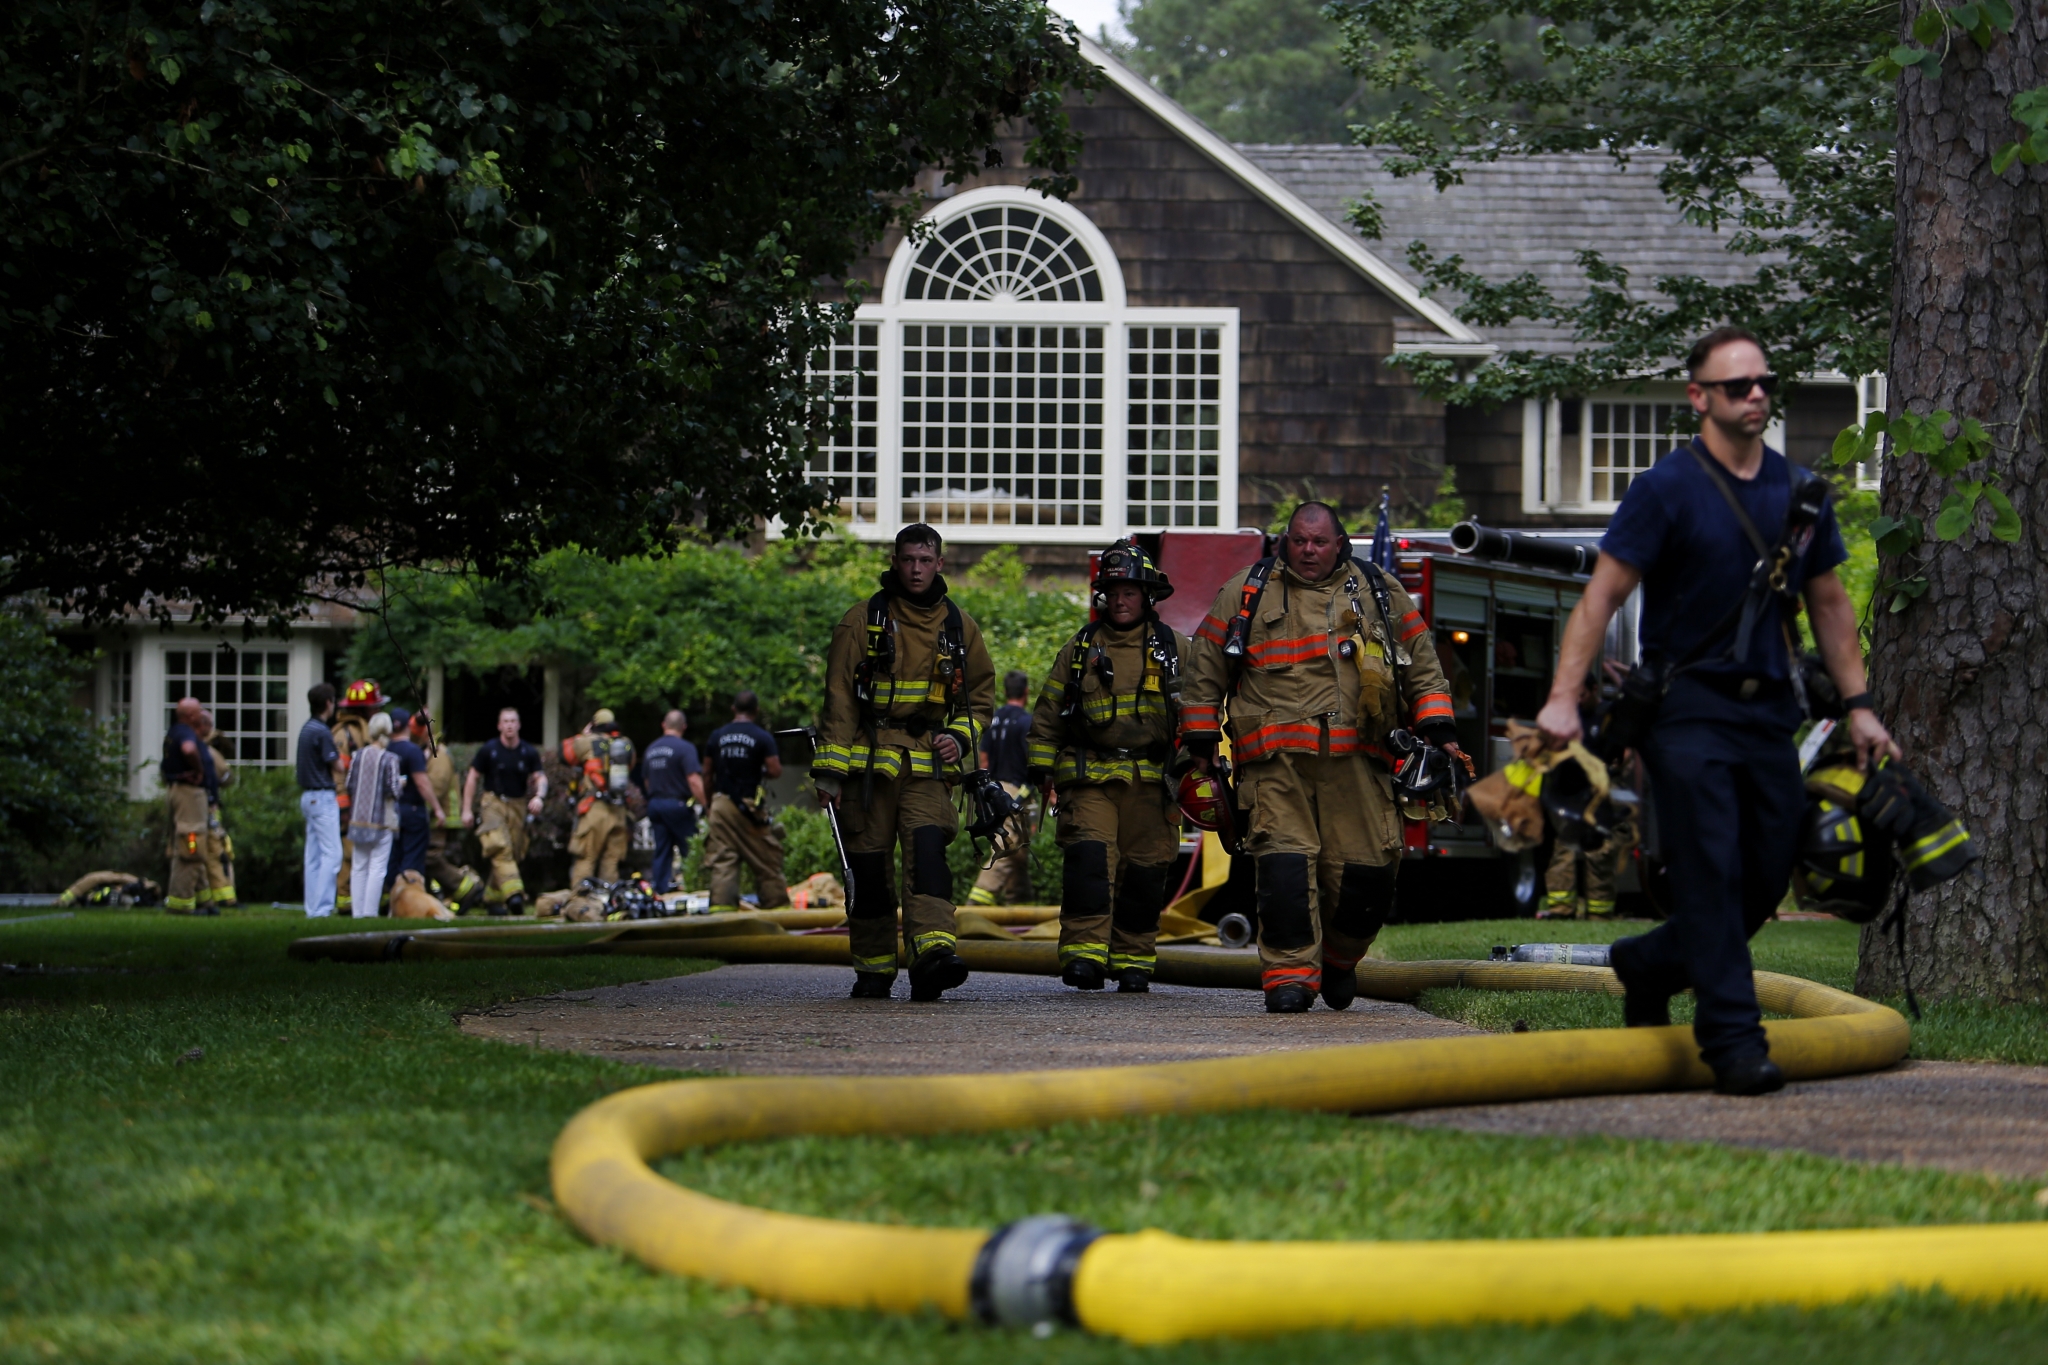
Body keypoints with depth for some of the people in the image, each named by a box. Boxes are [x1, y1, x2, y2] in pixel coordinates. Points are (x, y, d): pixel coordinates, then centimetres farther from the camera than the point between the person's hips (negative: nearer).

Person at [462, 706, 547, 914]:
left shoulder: (529, 753, 5)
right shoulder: (488, 750, -1)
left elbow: (540, 778, 5)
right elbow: (473, 778, 4)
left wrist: (539, 796, -18)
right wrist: (467, 809, 0)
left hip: (517, 806, 3)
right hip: (493, 803, -3)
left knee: (513, 854, 3)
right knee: (500, 848, -22)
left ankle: (492, 898, 16)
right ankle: (513, 893, -34)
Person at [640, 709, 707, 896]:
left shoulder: (651, 749, 11)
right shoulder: (685, 748, -11)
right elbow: (694, 781, -19)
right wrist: (706, 805, -15)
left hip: (654, 804, 6)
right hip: (677, 804, -6)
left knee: (662, 852, 8)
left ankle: (660, 891, 5)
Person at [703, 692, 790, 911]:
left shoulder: (717, 736, 7)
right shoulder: (762, 738, -4)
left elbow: (708, 772, 11)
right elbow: (775, 771, -10)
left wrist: (710, 800, 21)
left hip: (721, 804, 3)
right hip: (750, 805, -3)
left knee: (722, 859, 1)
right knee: (766, 859, 6)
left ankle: (721, 903, -7)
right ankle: (776, 901, 9)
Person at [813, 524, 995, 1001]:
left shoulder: (959, 626, 10)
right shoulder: (862, 621, 2)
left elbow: (981, 693, 20)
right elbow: (839, 699, 0)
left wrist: (960, 736, 0)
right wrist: (831, 768, -6)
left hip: (926, 763, 1)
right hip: (868, 760, -1)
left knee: (928, 850, -20)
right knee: (869, 867, 2)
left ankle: (934, 951, -34)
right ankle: (873, 969, 15)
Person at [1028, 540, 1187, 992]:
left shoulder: (1174, 649, 10)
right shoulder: (1078, 650, 12)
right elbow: (1048, 713, 16)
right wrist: (1041, 766, 10)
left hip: (1151, 780, 0)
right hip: (1091, 776, 0)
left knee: (1144, 871, 3)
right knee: (1088, 858, -17)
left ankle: (1133, 960, 14)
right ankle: (1084, 951, -20)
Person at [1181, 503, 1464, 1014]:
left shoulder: (1380, 593, 15)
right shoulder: (1246, 593, 12)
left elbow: (1423, 668, 17)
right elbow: (1204, 669, 16)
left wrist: (1437, 732, 7)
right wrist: (1199, 741, 12)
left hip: (1355, 760, 1)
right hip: (1277, 760, -1)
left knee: (1365, 868, -2)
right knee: (1285, 865, -14)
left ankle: (1339, 957, 22)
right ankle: (1290, 973, -12)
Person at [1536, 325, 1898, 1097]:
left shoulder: (1800, 492, 11)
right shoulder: (1666, 490, -6)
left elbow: (1828, 603, 20)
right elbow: (1602, 598, -8)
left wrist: (1858, 703, 15)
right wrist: (1564, 698, -18)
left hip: (1769, 708, 6)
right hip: (1688, 707, -6)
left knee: (1768, 877, 6)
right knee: (1711, 875, -11)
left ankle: (1648, 965, 29)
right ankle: (1733, 1041, -10)